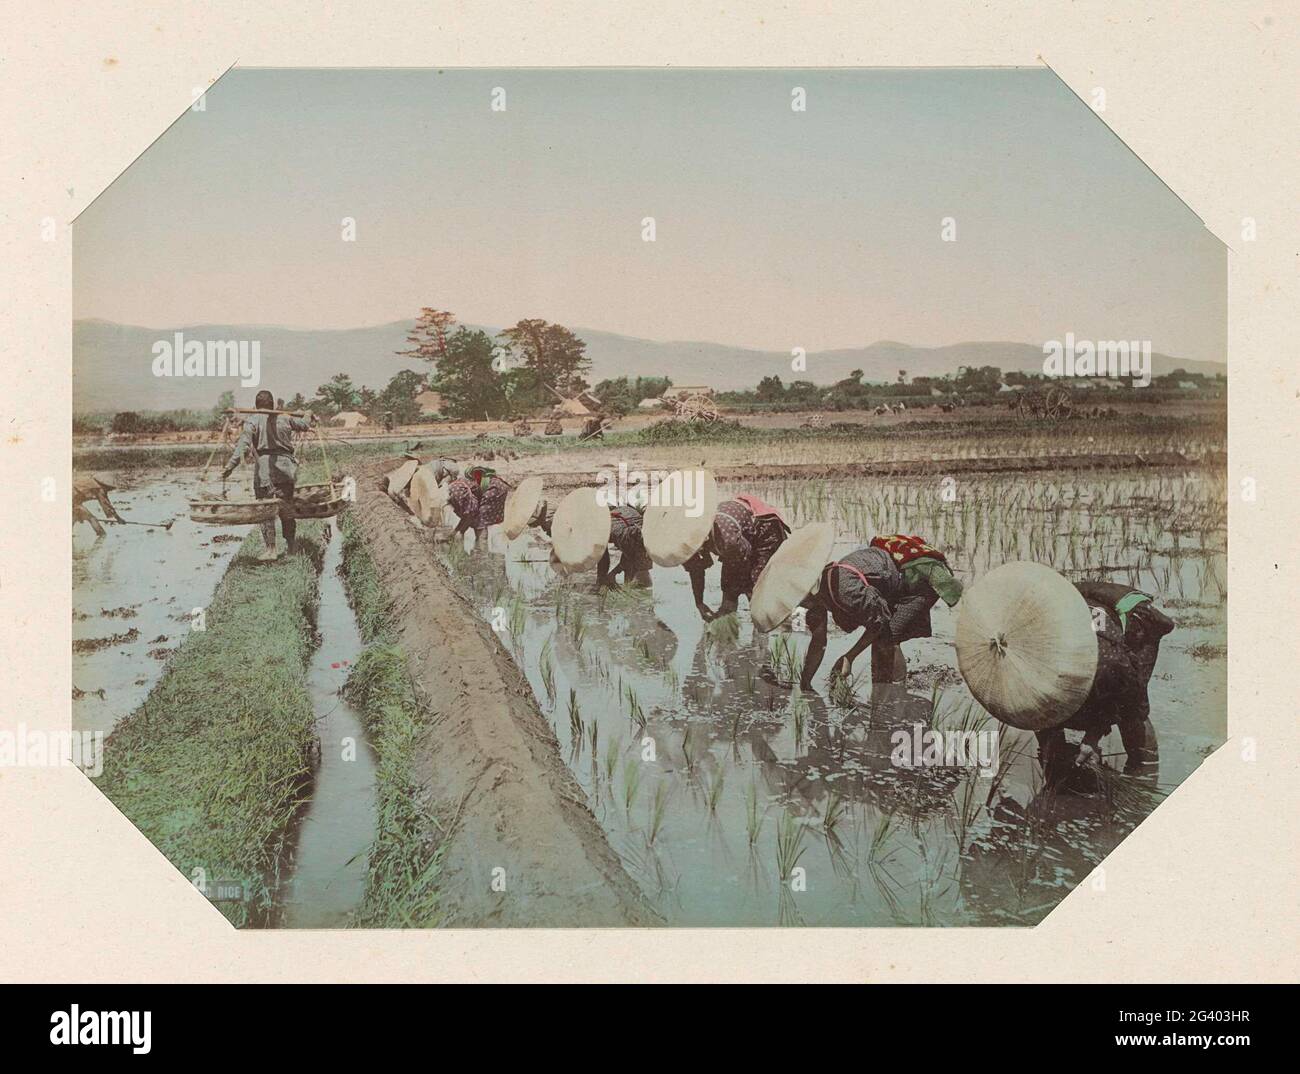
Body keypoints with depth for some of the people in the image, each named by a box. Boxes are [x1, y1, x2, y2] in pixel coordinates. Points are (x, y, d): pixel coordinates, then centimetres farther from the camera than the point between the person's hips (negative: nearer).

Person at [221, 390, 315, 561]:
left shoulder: (252, 420, -1)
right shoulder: (285, 418, 11)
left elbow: (243, 443, -13)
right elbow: (303, 425, 28)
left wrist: (231, 465, -18)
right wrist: (312, 420, 51)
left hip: (264, 465, -3)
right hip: (285, 465, 4)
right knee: (286, 507, 14)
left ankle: (271, 548, -4)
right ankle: (291, 544, 22)